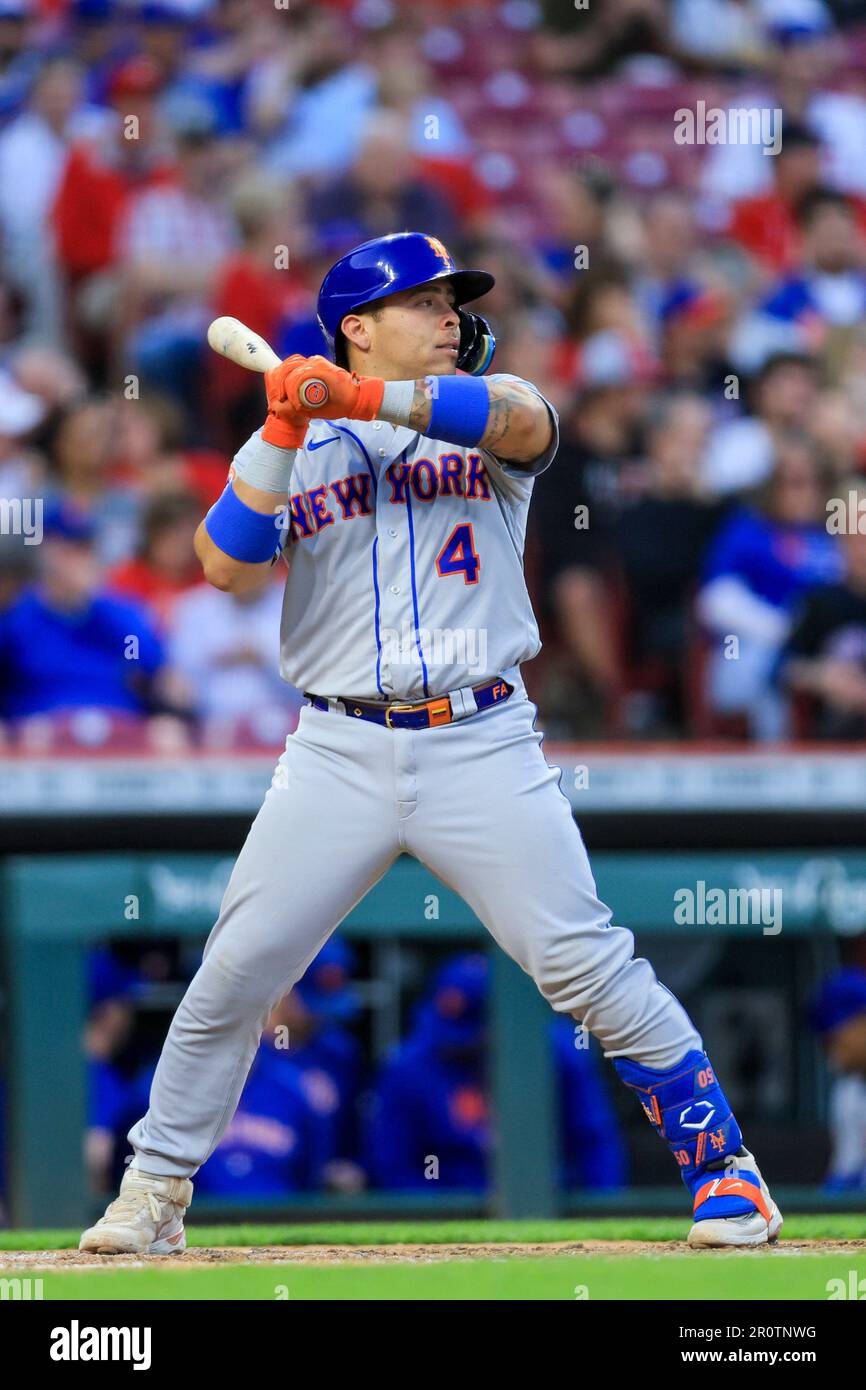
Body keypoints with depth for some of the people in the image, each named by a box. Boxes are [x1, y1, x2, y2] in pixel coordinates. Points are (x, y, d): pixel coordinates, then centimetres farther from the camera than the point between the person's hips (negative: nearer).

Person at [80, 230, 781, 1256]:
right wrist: (284, 432, -12)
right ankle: (155, 1191, 12)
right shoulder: (293, 448, 11)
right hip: (339, 753, 1)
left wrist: (366, 399, -28)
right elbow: (224, 566, -4)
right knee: (234, 972, -2)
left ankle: (722, 1165, 3)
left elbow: (522, 422, -18)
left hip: (480, 746, -1)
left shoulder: (483, 411, 8)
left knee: (585, 963, -7)